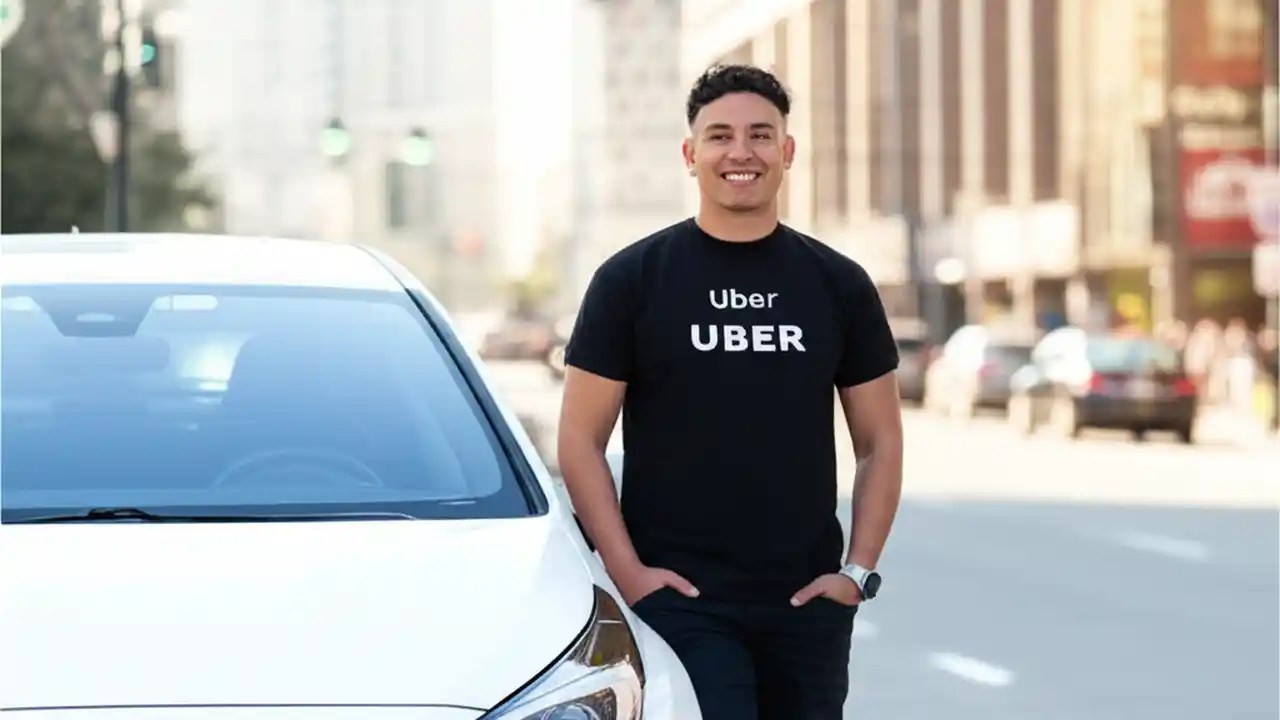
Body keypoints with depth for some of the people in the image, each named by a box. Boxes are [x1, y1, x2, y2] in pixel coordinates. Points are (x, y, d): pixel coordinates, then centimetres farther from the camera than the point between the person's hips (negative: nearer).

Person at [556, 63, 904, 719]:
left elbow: (880, 442, 12)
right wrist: (628, 572, -8)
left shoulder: (838, 285, 9)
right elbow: (580, 441, 0)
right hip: (679, 597, -3)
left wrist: (859, 571, 1)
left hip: (805, 603, 3)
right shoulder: (631, 279, 1)